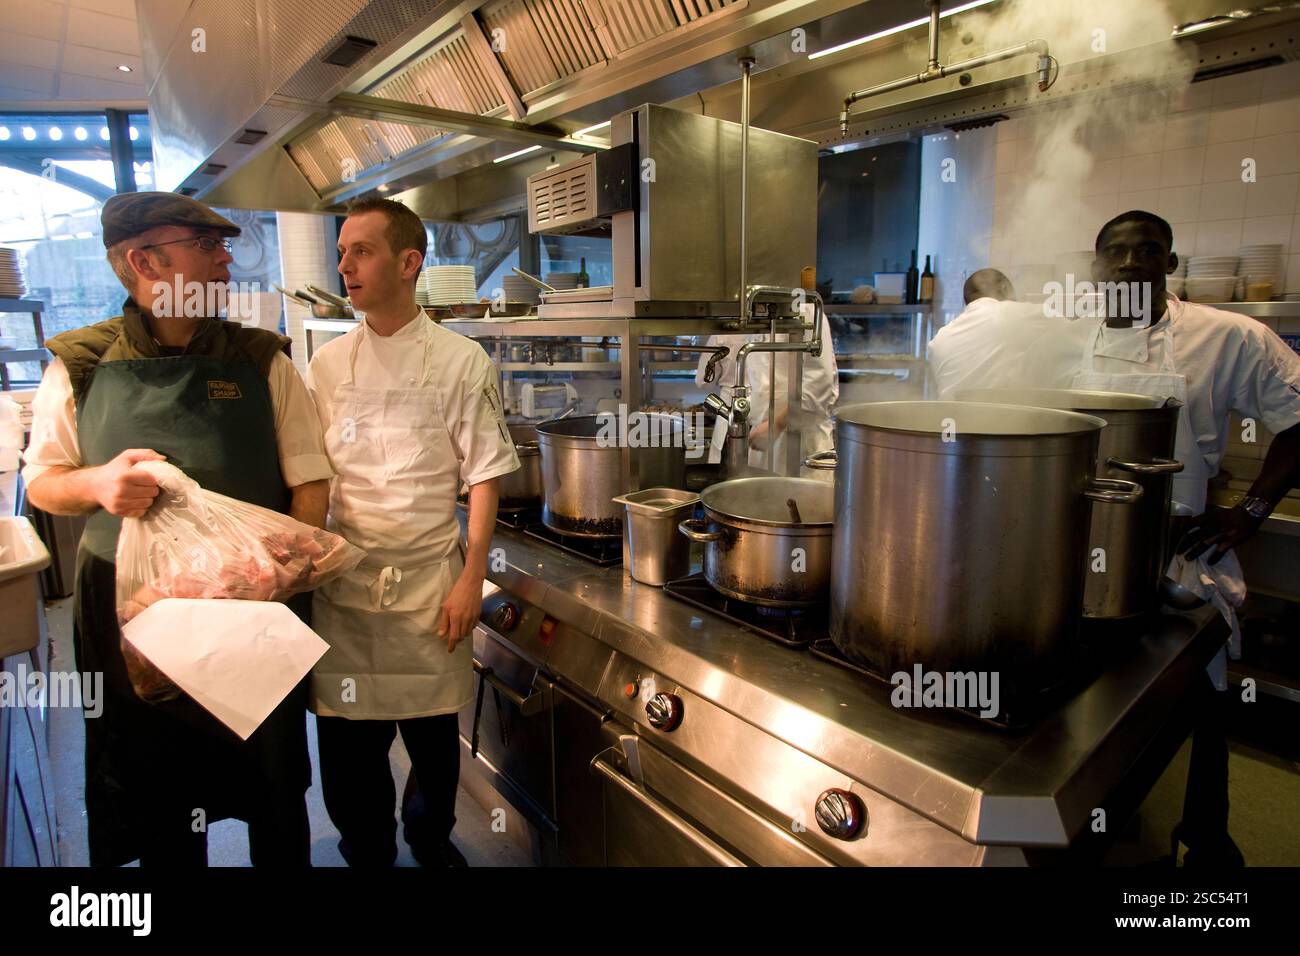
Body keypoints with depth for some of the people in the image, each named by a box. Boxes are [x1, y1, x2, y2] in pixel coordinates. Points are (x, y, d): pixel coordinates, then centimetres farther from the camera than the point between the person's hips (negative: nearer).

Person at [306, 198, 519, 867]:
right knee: (348, 734, 9)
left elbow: (483, 477, -4)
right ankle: (367, 851, 35)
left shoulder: (461, 361, -5)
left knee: (434, 730, 11)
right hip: (344, 581, 2)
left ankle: (433, 838, 39)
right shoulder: (327, 365, 4)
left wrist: (471, 579, -8)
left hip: (430, 579, -2)